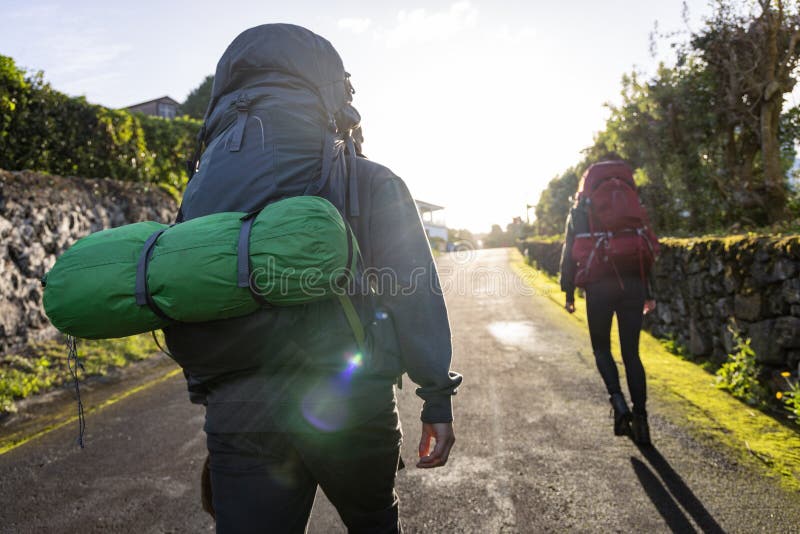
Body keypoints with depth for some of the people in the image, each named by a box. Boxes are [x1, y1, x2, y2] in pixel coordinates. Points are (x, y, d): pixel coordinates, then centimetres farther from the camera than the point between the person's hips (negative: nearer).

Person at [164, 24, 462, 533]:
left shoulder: (205, 183, 9)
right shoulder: (371, 184, -1)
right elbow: (415, 293, -6)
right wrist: (438, 396, -1)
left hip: (239, 412, 2)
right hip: (350, 403, -1)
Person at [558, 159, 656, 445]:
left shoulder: (581, 210, 7)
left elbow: (570, 252, 2)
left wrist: (568, 292, 6)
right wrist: (649, 293, 13)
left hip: (599, 287, -2)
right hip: (633, 285, 2)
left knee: (601, 348, 14)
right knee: (631, 353, 8)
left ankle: (618, 399, -8)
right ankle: (640, 416, 3)